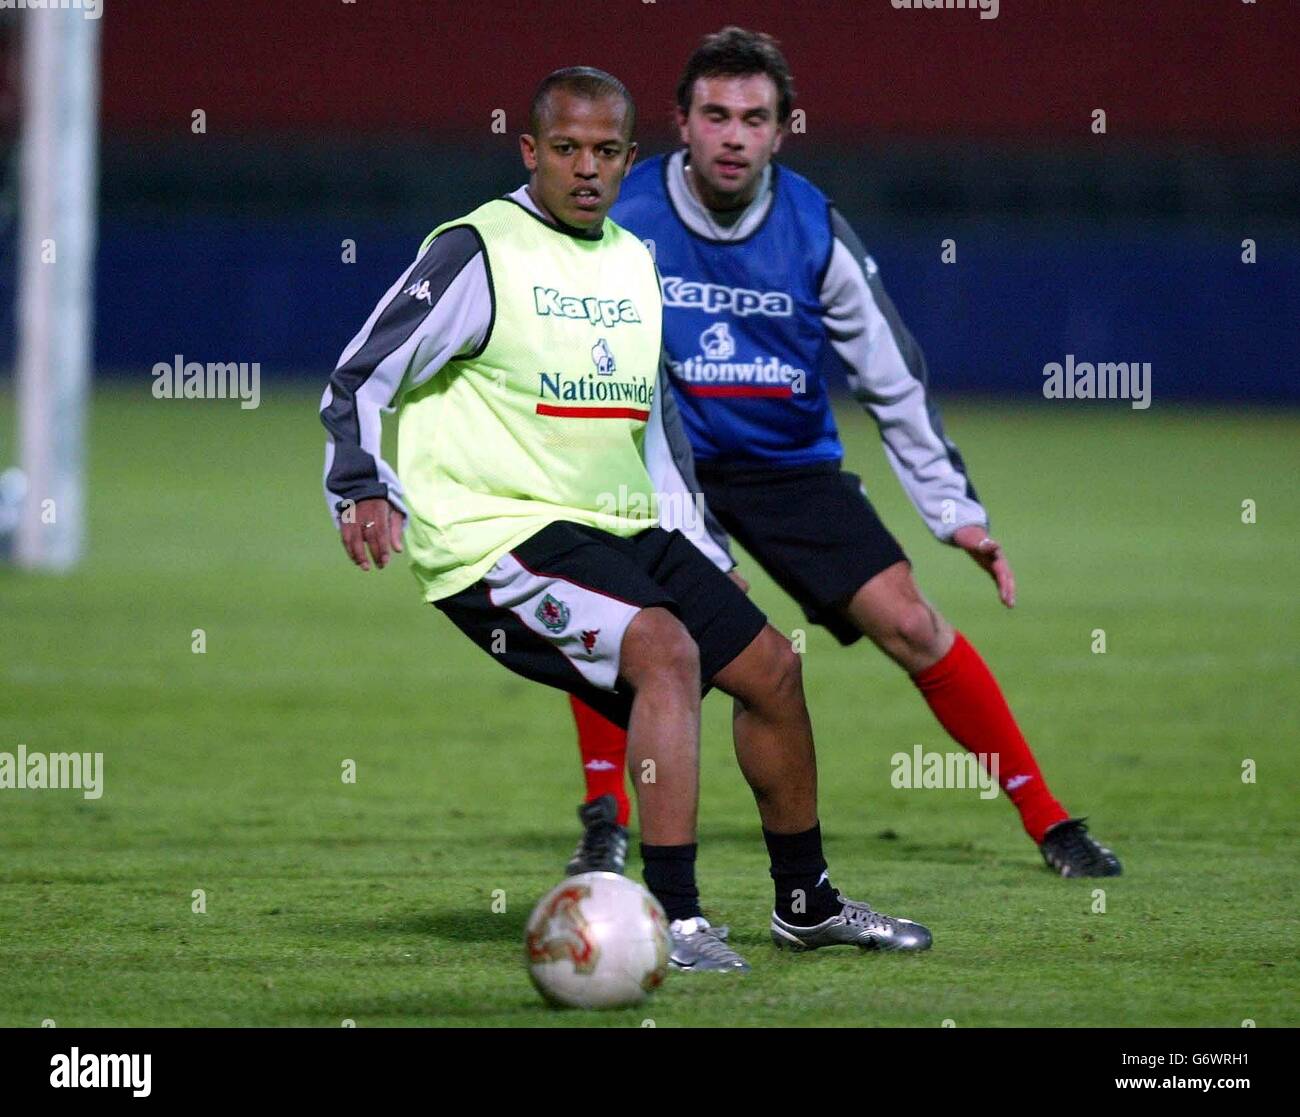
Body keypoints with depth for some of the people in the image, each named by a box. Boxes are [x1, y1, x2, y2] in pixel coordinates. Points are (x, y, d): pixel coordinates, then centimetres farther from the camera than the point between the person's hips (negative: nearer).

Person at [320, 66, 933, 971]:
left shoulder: (633, 262, 15)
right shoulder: (478, 253, -9)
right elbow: (360, 380, -11)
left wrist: (703, 555, 24)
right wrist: (365, 490, -27)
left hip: (622, 531, 8)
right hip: (501, 535, -8)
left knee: (771, 665, 8)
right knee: (665, 649, -29)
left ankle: (807, 905, 27)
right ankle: (674, 920, -30)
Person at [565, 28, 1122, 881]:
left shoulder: (815, 231, -10)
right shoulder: (624, 219, -14)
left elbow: (895, 379, -1)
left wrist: (958, 514, -3)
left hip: (790, 463, 1)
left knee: (909, 624, -10)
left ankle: (1048, 823, 1)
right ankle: (605, 823, -11)